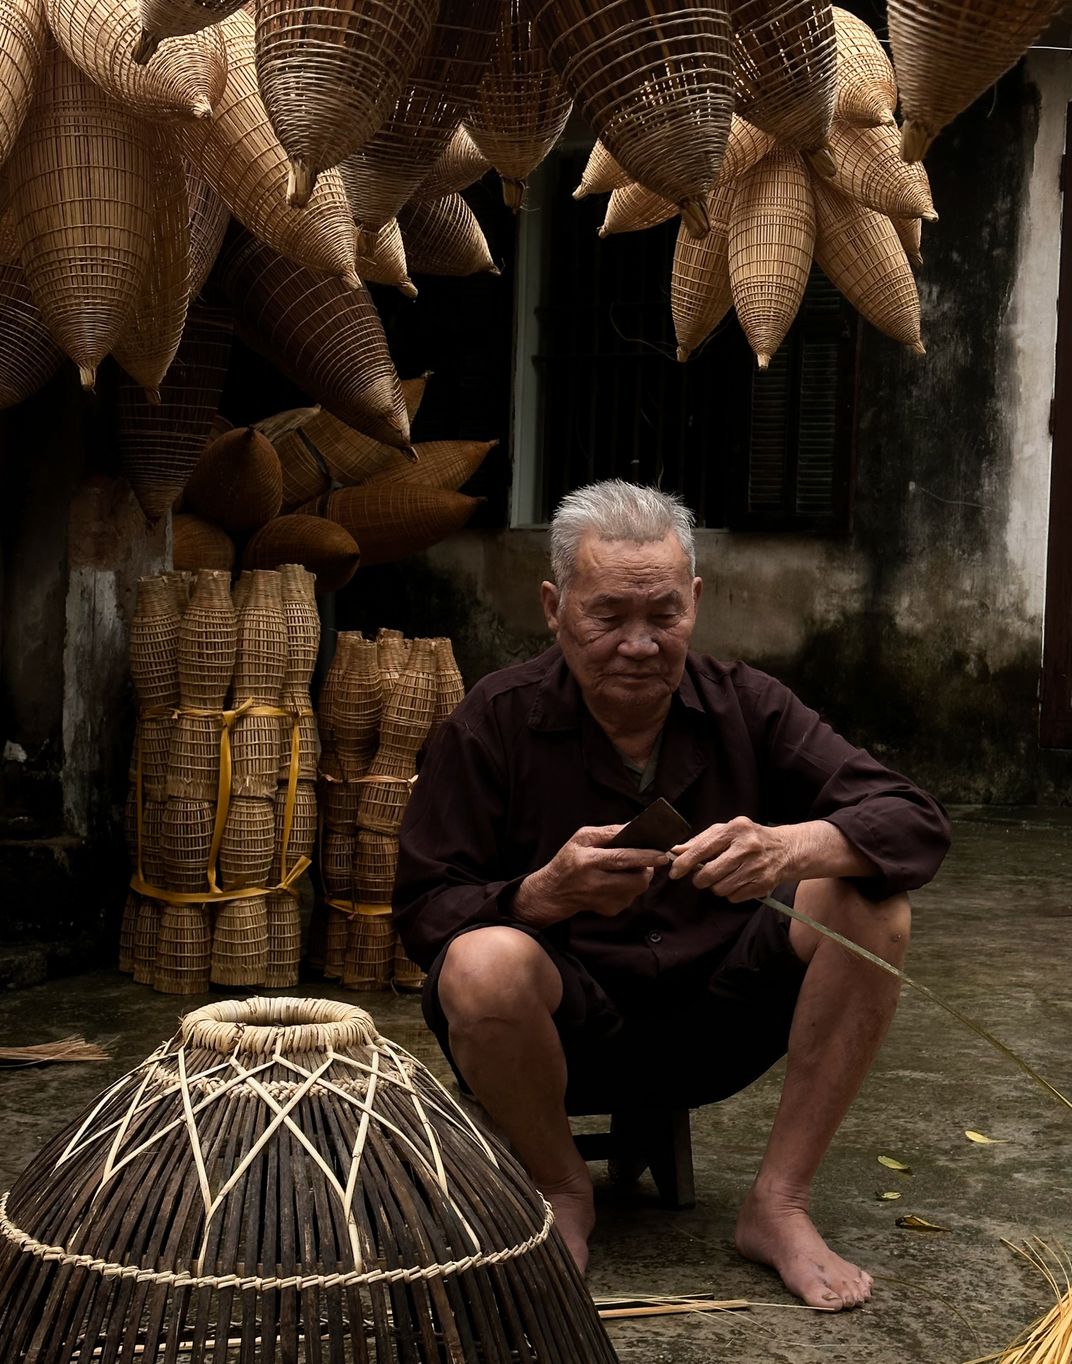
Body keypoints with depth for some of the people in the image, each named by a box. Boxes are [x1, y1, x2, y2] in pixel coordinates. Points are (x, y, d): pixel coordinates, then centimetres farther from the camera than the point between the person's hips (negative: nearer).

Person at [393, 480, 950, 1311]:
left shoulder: (743, 706, -1)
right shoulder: (496, 723, -8)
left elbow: (919, 824, -10)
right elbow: (424, 915, -11)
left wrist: (798, 844, -32)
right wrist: (547, 893, -31)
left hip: (714, 1017, 3)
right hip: (568, 1030, -2)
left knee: (869, 905, -19)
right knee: (485, 964, -35)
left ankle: (778, 1205, -8)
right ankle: (562, 1193, -3)